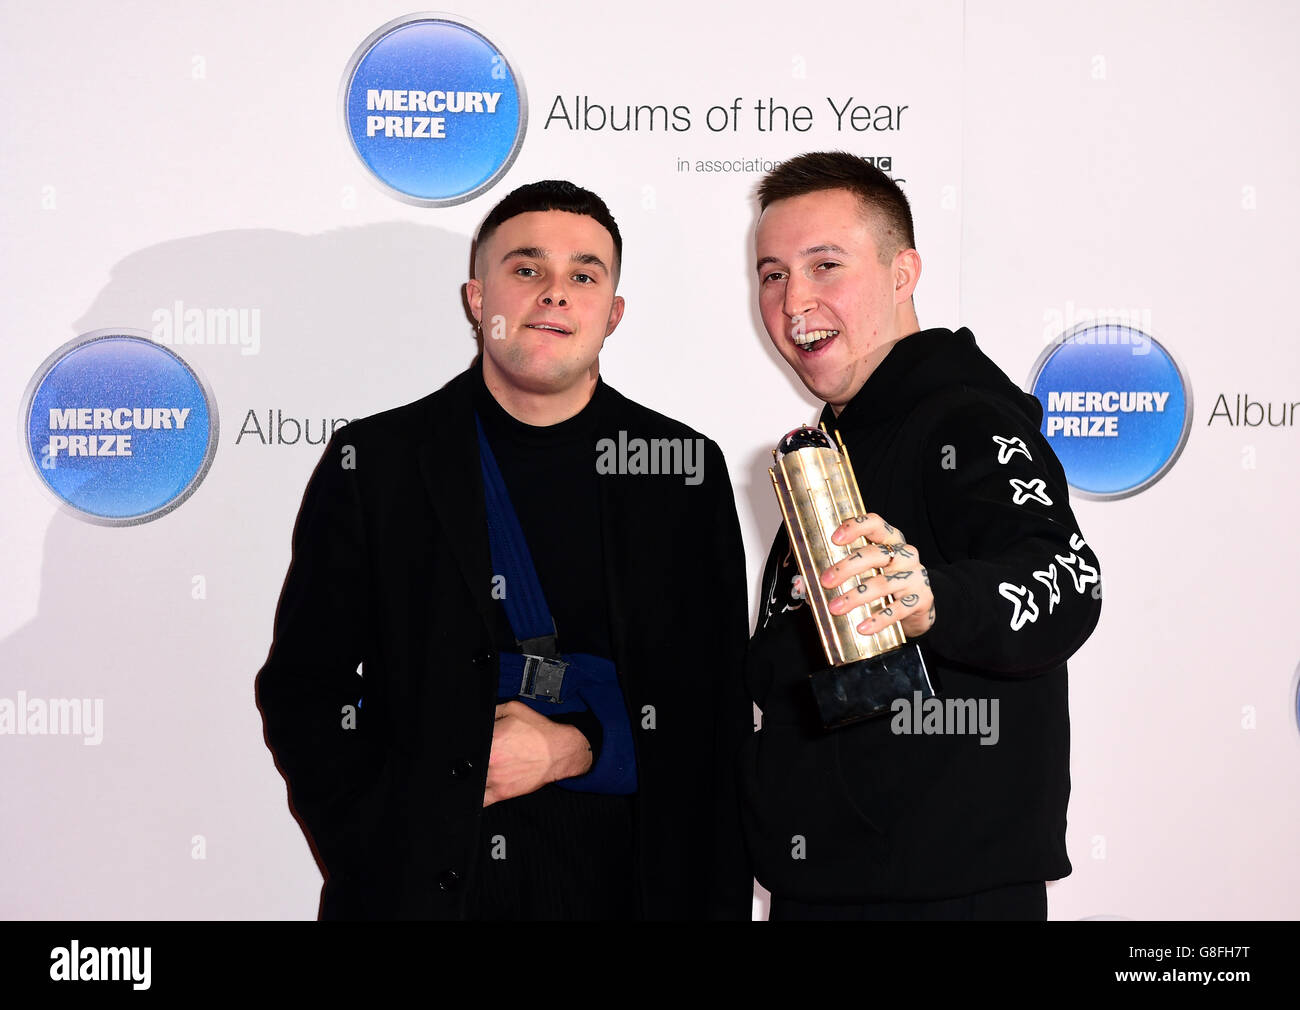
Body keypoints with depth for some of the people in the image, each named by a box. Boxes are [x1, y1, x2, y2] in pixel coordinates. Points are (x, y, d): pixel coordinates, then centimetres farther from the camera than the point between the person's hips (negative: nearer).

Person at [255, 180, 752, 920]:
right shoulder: (372, 463, 0)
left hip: (613, 887, 1)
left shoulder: (687, 469, 2)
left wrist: (578, 749, -13)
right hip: (414, 887, -1)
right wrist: (382, 859, -8)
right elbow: (301, 688, 1)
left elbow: (717, 711, 1)